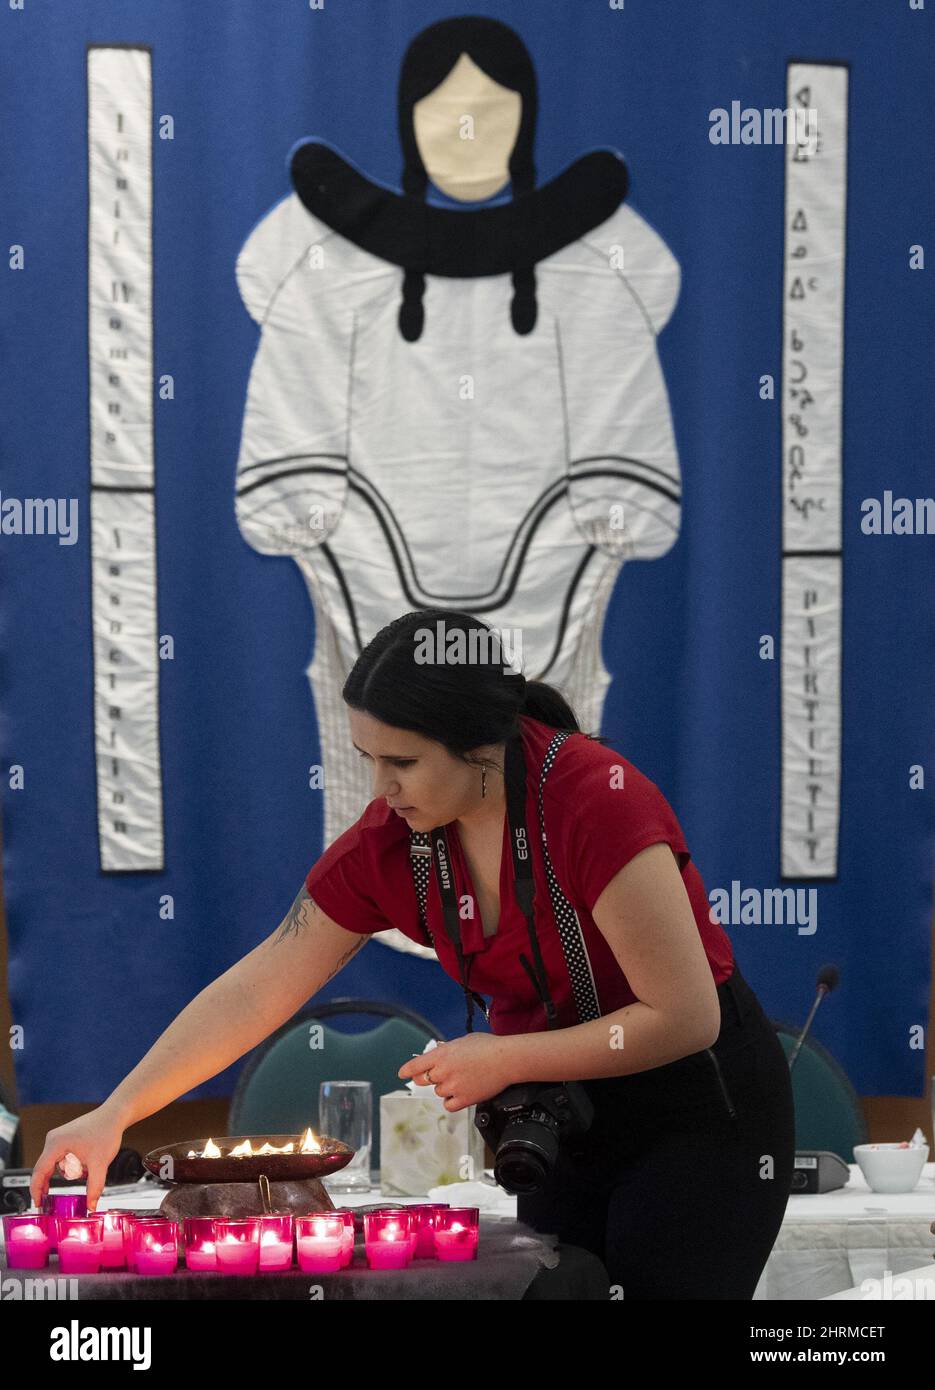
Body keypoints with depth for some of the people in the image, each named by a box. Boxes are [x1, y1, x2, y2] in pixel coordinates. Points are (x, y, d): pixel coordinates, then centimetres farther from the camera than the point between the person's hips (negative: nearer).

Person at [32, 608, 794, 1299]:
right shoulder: (387, 844, -7)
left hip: (699, 1108, -6)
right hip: (567, 1125, 6)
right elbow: (251, 993, -2)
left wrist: (503, 1059, -19)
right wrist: (113, 1114, -8)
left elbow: (686, 1017, -23)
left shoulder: (596, 800, -25)